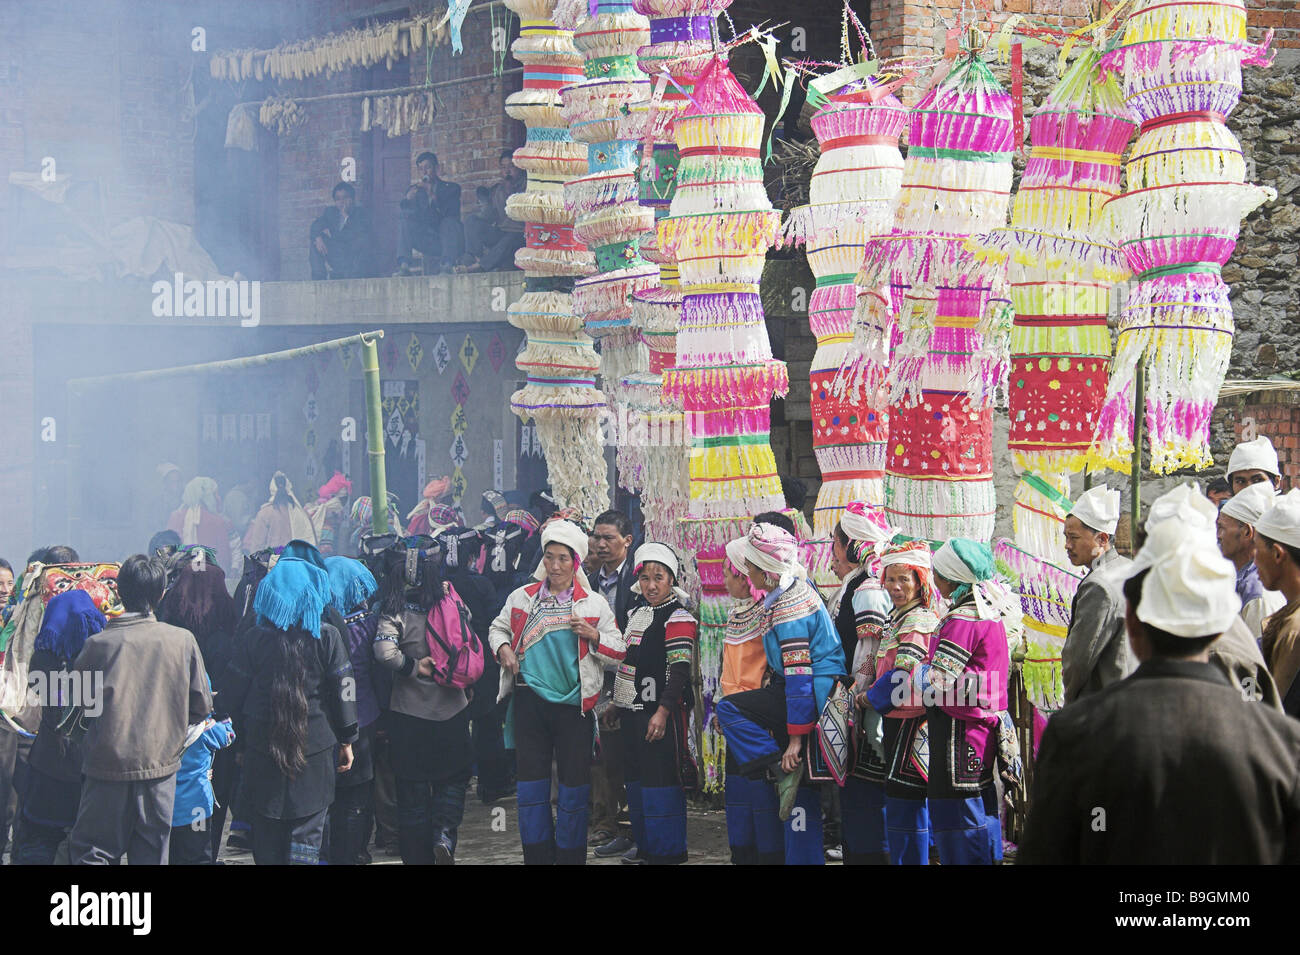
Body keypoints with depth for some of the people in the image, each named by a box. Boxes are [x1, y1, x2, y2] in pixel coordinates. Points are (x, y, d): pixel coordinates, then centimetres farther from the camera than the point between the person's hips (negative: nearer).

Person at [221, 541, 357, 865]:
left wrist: (242, 738, 14)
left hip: (263, 747, 1)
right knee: (306, 833, 0)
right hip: (315, 747, -1)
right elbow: (343, 691, -2)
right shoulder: (327, 637, -5)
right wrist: (346, 740, 9)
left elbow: (234, 696, 1)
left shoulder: (255, 638, -3)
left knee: (267, 836, 12)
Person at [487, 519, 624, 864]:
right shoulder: (524, 597, 7)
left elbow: (618, 654, 3)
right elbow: (498, 627, 23)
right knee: (531, 783, 5)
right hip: (530, 702, 2)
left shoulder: (593, 603, 3)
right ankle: (536, 856, 14)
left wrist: (593, 635, -14)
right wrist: (503, 648, 2)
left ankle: (570, 856, 12)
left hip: (574, 705, -2)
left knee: (574, 785, 2)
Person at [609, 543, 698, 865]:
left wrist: (663, 711, -24)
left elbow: (680, 669, -18)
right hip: (632, 711, 9)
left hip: (661, 715, -9)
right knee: (636, 781, 13)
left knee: (660, 784, -7)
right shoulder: (636, 614, 16)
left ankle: (667, 853, -1)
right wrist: (616, 703, 25)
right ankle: (645, 847, 22)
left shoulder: (678, 618, -10)